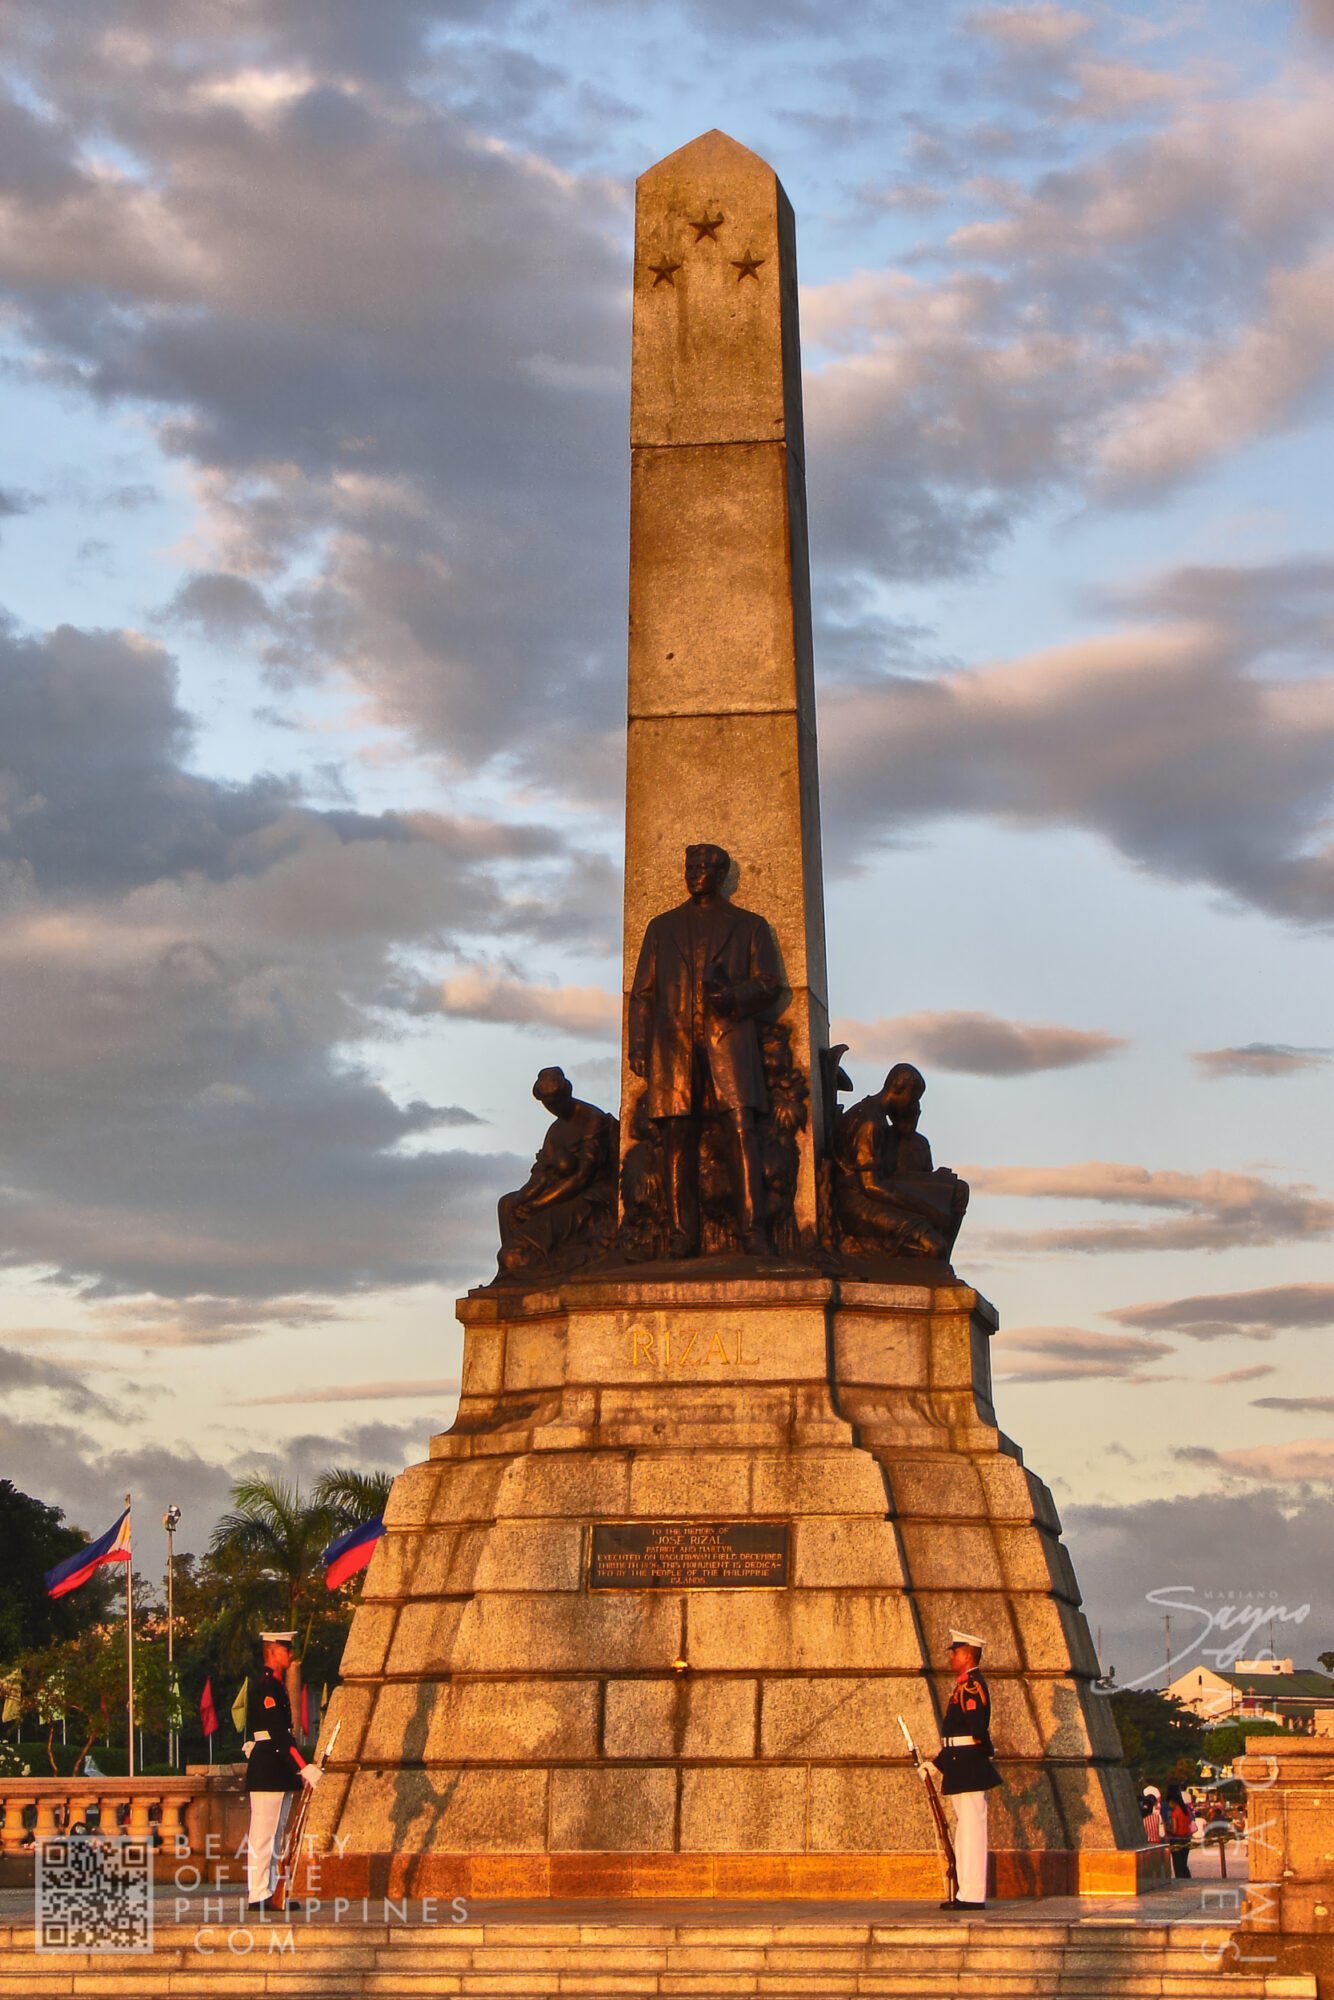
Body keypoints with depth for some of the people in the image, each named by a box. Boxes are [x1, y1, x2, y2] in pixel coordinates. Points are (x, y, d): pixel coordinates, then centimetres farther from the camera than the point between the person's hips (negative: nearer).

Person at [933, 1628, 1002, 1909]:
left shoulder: (971, 1684, -14)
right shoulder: (964, 1685, 18)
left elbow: (977, 1729, -21)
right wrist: (936, 1764, 23)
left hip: (968, 1767, -11)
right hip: (961, 1769, 11)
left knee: (971, 1827, -9)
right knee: (964, 1827, 13)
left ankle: (972, 1896, -8)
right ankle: (967, 1894, 18)